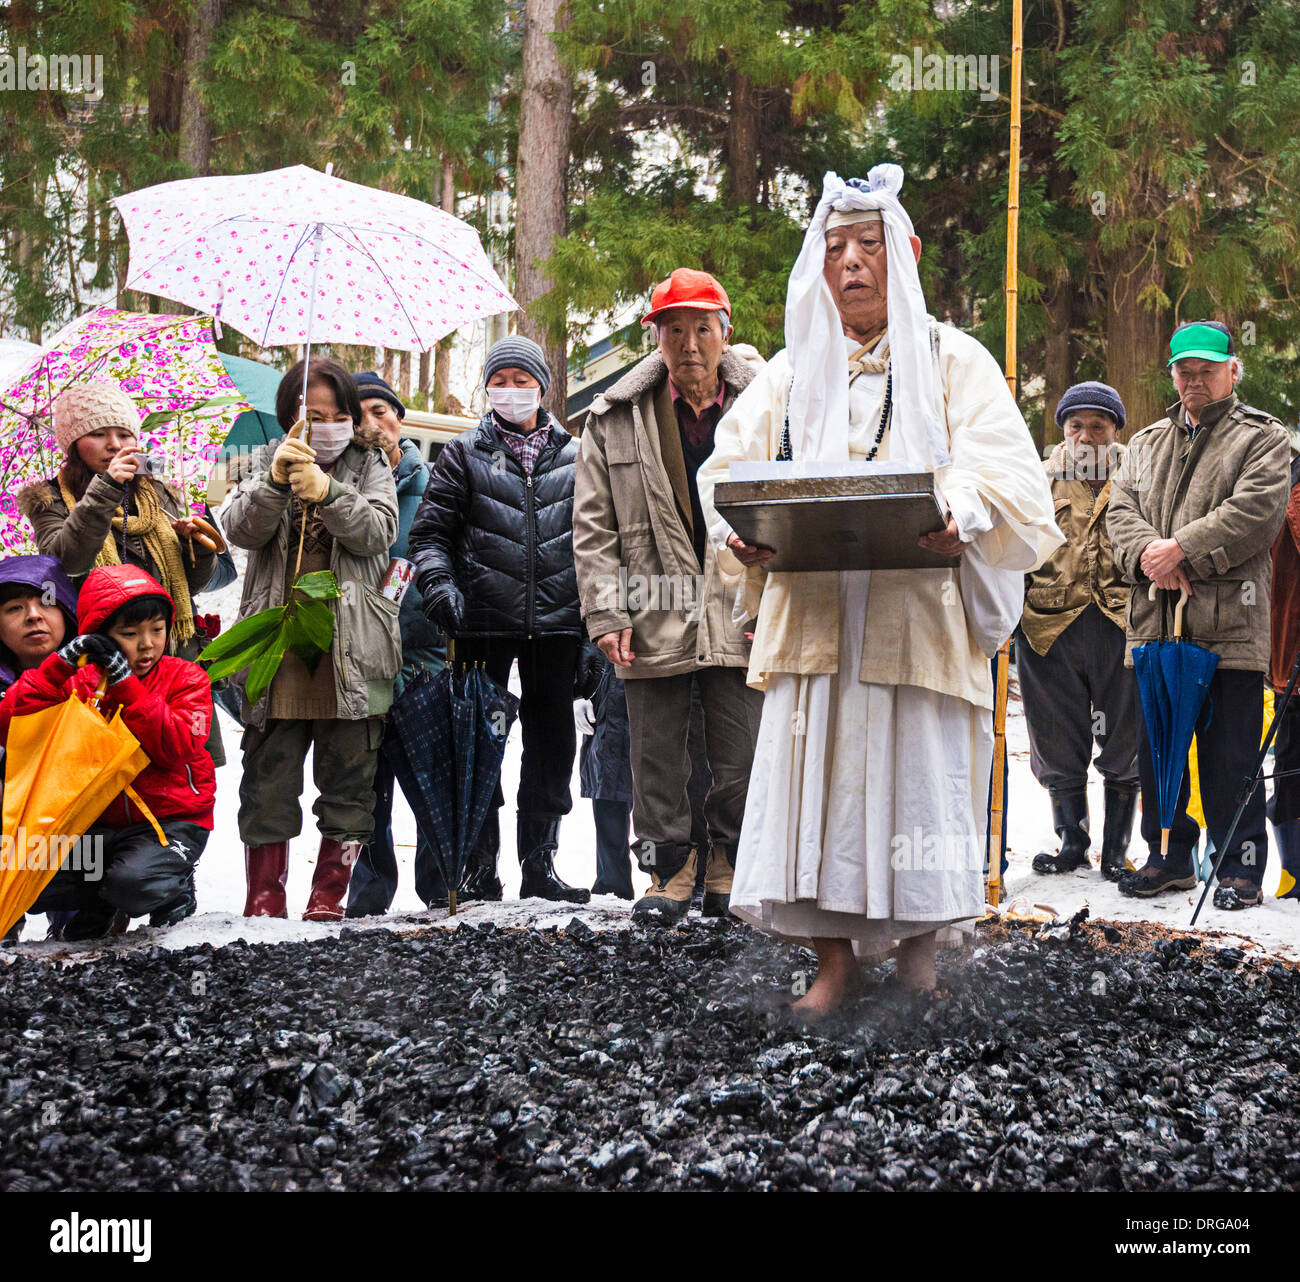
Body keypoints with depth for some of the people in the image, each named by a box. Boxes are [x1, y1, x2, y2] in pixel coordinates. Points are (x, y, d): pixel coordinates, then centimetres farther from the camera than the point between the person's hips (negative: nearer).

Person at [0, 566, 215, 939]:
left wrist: (126, 684, -21)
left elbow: (175, 748, -18)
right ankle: (103, 899, 9)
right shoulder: (79, 682, 4)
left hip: (171, 821, -3)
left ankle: (176, 887, 2)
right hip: (98, 823, 3)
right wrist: (58, 667, -18)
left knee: (134, 884, -35)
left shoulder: (185, 679, -1)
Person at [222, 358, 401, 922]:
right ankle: (265, 897, 9)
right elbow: (241, 529, -7)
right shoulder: (262, 464, 11)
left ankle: (328, 895, 12)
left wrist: (327, 492, -23)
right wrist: (276, 482, -25)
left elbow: (378, 533, -7)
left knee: (348, 777, 3)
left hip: (352, 648, 0)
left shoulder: (369, 467, 10)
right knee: (269, 775, 1)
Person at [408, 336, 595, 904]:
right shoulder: (465, 454, 7)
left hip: (555, 623, 2)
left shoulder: (573, 456, 12)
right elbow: (430, 531, 3)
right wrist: (440, 585, -17)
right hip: (483, 623, -2)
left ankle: (539, 862, 16)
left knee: (552, 746, 6)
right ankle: (480, 867, 9)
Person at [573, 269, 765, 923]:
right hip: (654, 616, 1)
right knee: (658, 757, 7)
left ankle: (730, 868, 22)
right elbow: (593, 526, 4)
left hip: (741, 616, 0)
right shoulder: (616, 417, 4)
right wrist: (606, 613, -4)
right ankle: (669, 869, 20)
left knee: (741, 757, 5)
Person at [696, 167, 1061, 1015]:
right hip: (813, 617, 3)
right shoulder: (793, 371, 18)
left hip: (919, 616, -2)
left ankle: (919, 940, 14)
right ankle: (834, 961, 6)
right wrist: (739, 532, -11)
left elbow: (1007, 474, -5)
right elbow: (730, 463, 12)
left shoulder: (952, 362, 7)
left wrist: (961, 517, -27)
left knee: (920, 774, -3)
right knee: (817, 777, -2)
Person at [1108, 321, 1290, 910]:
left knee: (1229, 756, -4)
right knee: (1154, 749, 10)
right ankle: (1170, 856, 22)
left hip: (1229, 624, -5)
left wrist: (1181, 548, -16)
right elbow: (1121, 508, 9)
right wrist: (1146, 551, -13)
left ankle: (1241, 866, 6)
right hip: (1156, 622, 5)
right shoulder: (1147, 443, 22)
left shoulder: (1262, 438, 5)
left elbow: (1256, 510, -11)